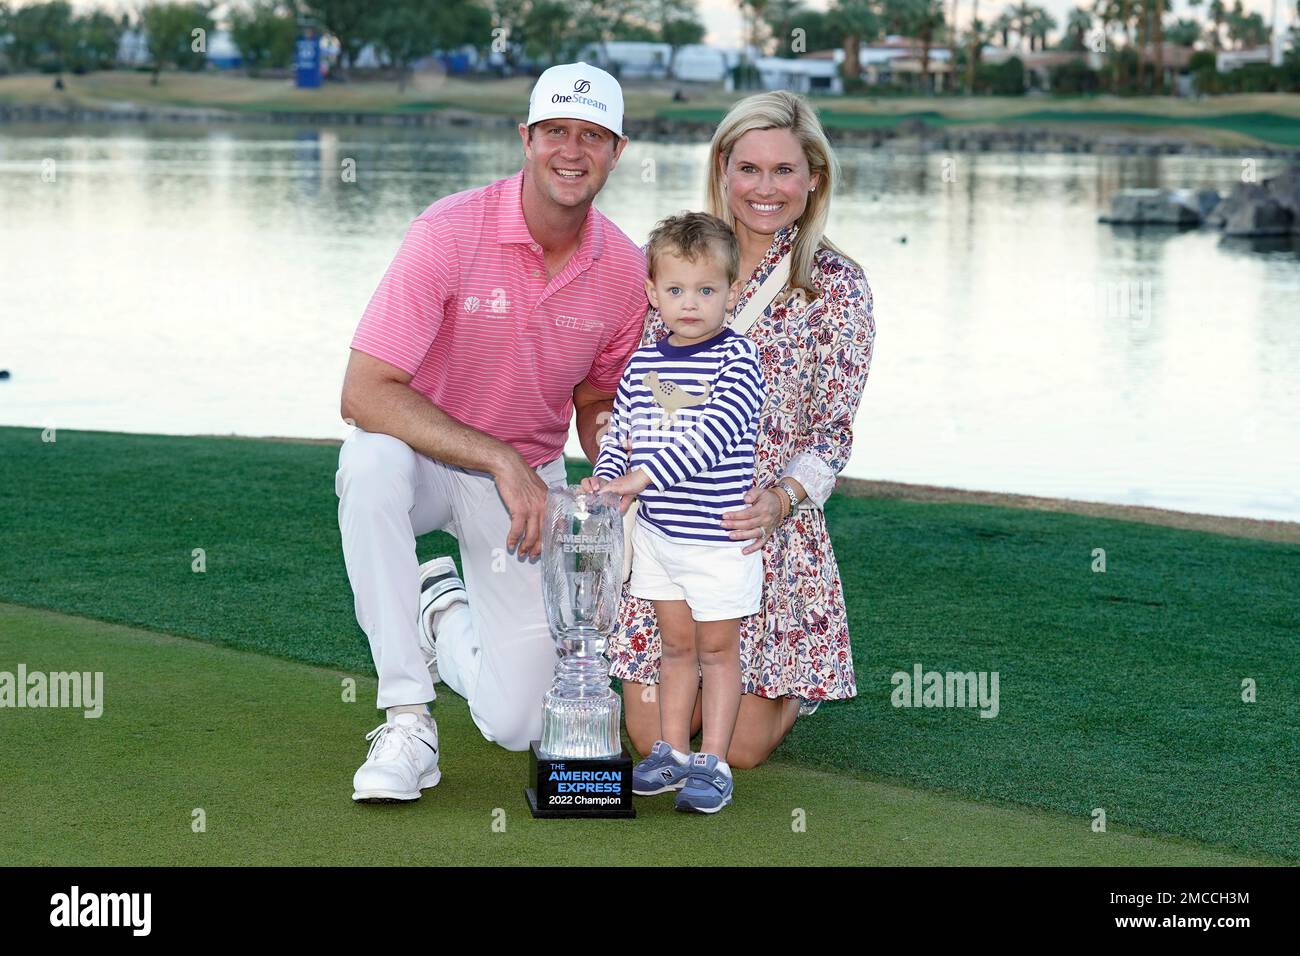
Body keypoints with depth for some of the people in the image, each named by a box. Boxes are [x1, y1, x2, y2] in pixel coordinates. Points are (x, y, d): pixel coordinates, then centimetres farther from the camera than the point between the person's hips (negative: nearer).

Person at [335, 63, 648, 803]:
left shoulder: (626, 271, -8)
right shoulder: (448, 233, -22)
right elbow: (365, 393, -27)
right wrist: (501, 460, -30)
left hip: (528, 478, 3)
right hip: (422, 453, -2)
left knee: (517, 723, -11)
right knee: (371, 463, -42)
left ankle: (446, 616, 26)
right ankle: (407, 717, -27)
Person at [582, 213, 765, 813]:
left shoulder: (737, 359, -13)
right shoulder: (642, 363, 4)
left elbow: (712, 434, -25)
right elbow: (620, 430, 12)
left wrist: (641, 477, -29)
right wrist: (604, 478, -8)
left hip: (719, 536, -5)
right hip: (656, 531, 5)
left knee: (717, 649, 6)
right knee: (676, 644, 16)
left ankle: (713, 763, 12)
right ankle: (673, 753, 25)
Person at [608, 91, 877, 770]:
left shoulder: (837, 286, -3)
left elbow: (833, 430, -3)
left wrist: (781, 500, -21)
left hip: (769, 529, -2)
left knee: (741, 746, -3)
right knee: (654, 736, -2)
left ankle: (793, 685, 31)